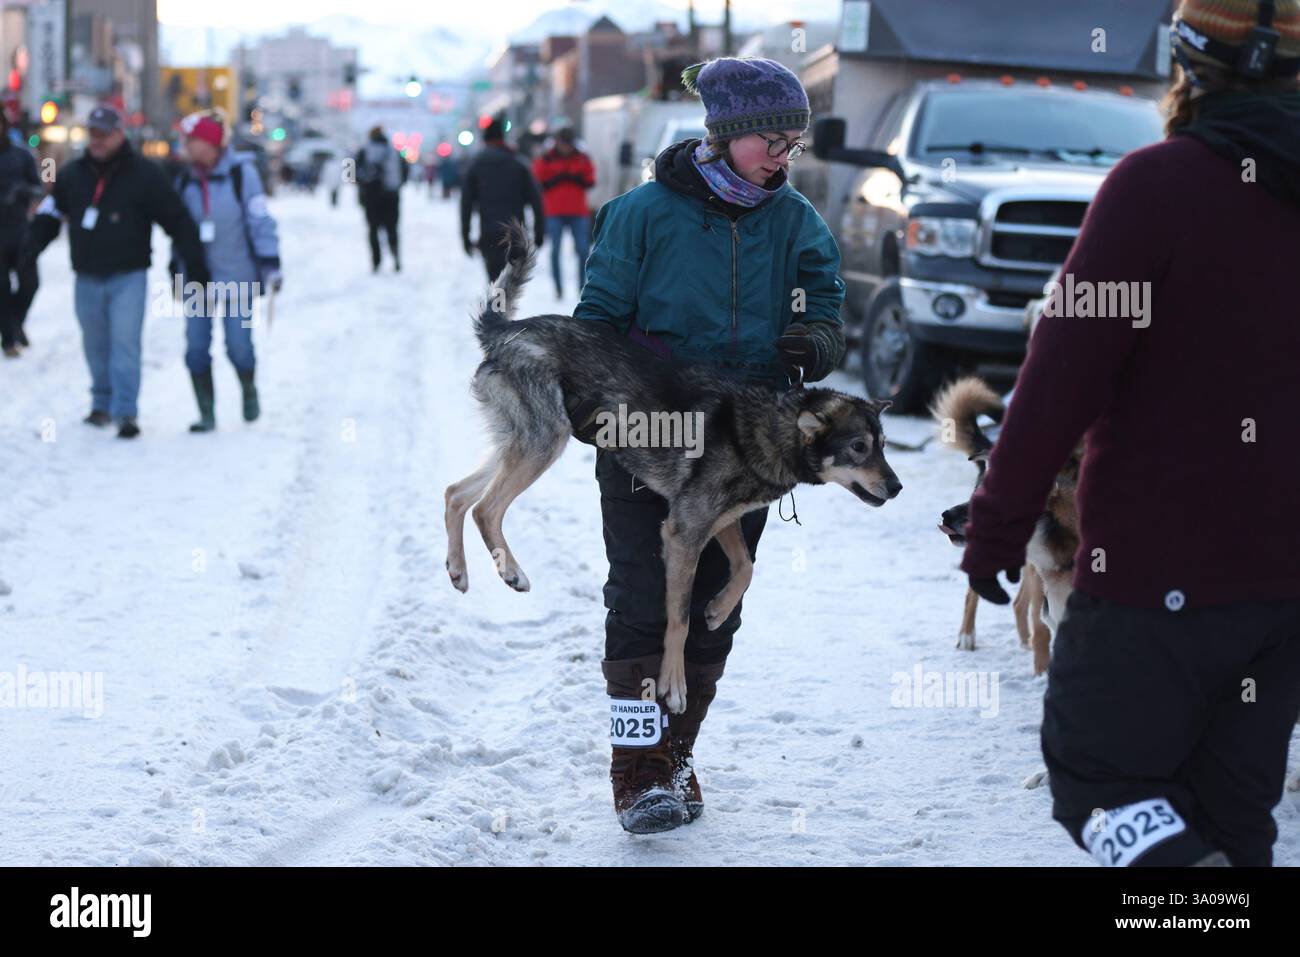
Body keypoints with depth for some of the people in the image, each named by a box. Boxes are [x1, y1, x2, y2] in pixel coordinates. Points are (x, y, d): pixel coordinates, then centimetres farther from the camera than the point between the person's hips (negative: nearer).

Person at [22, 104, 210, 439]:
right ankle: (102, 404, 27)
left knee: (125, 344, -12)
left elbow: (177, 219, -6)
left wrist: (195, 261, -8)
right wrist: (32, 247, 0)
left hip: (128, 277, -4)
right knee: (96, 345, 11)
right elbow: (50, 212, 15)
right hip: (88, 277, 4)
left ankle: (125, 413, -12)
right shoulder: (72, 174, 5)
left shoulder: (144, 174, -6)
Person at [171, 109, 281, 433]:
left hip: (236, 278, -4)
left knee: (239, 346, -4)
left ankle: (249, 391, 26)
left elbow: (260, 220, -7)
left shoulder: (241, 173, -7)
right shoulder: (185, 181, 6)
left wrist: (270, 265, -11)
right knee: (196, 349, -1)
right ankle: (206, 414, 10)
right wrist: (177, 272, 17)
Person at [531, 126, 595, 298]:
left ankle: (582, 286, 4)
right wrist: (558, 178, -13)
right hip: (554, 214, -1)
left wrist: (576, 178, -12)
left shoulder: (582, 158, 8)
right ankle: (558, 288, 3)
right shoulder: (546, 160, 2)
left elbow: (590, 182, 6)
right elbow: (539, 184, -2)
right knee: (555, 250, -3)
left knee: (583, 250, -5)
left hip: (579, 213, 1)